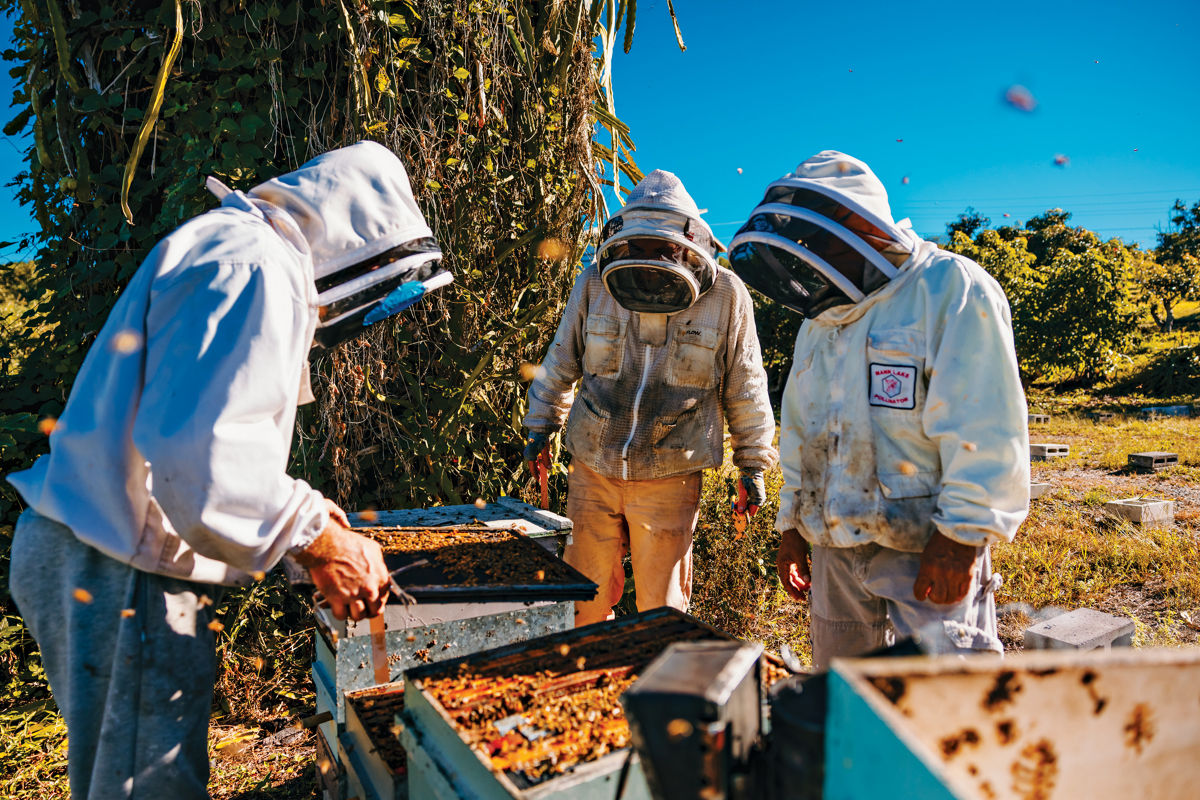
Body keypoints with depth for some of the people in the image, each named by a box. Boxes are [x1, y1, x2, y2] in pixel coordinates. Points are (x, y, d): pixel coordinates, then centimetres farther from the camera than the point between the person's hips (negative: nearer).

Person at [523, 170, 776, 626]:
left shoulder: (725, 296, -7)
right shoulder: (596, 283, -4)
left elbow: (745, 387, 3)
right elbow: (562, 360, 11)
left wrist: (753, 464, 6)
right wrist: (542, 426, 14)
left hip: (670, 479, -2)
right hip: (594, 469, 2)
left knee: (661, 607, 9)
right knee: (586, 596, 15)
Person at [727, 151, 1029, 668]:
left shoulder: (949, 287, -7)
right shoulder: (821, 318, 16)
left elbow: (985, 430, -15)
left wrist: (960, 538, -18)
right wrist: (792, 526, 18)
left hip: (926, 548, -6)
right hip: (834, 545, 7)